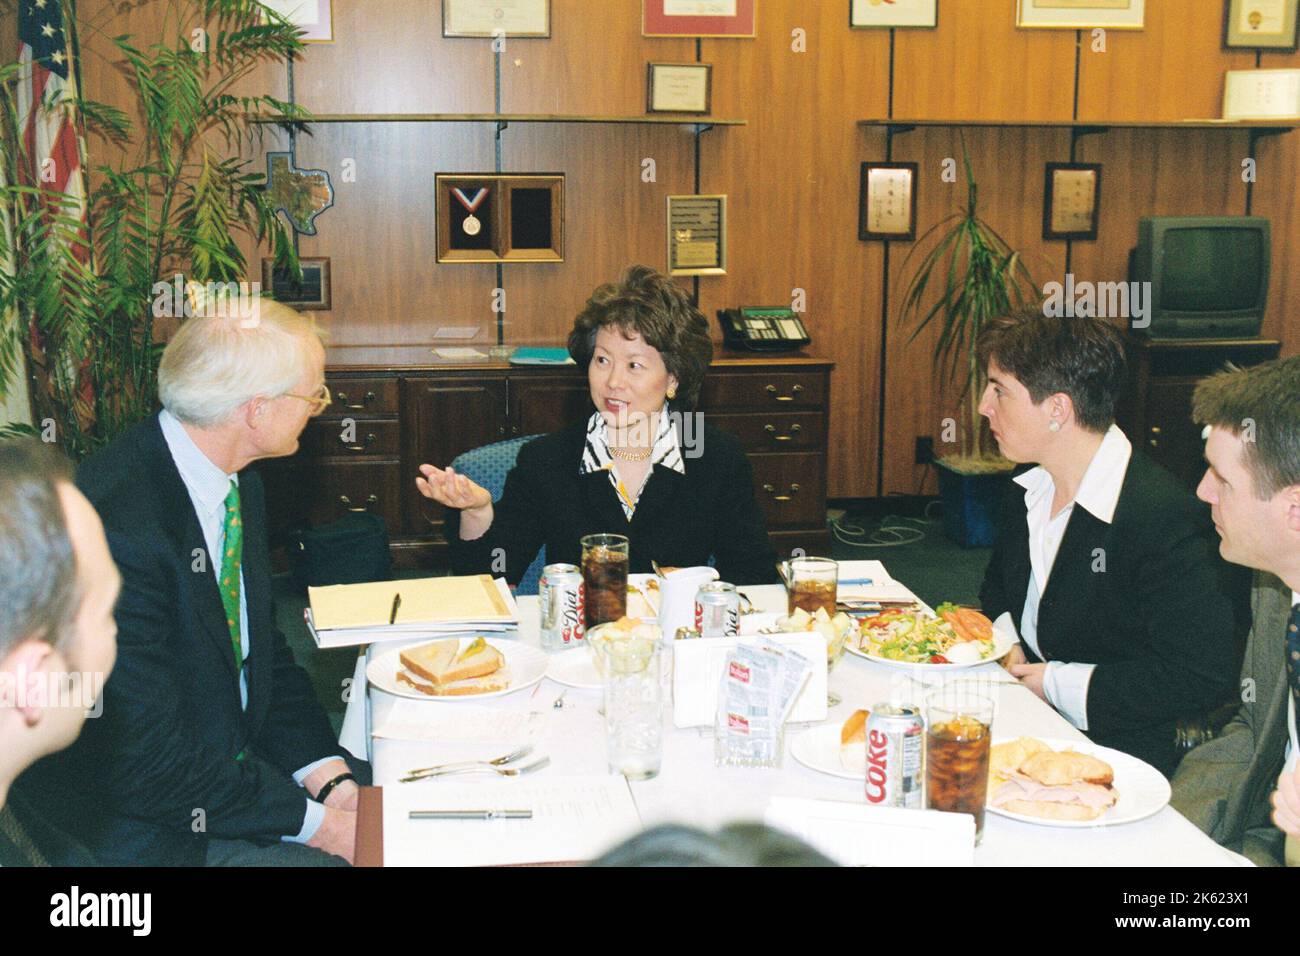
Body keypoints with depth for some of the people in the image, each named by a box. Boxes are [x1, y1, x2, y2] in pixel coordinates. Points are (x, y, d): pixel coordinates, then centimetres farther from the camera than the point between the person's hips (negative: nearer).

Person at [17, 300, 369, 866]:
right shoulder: (118, 526, -28)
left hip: (231, 757, 8)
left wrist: (330, 777, -5)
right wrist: (316, 823, -19)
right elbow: (147, 761, -25)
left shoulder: (238, 485, 2)